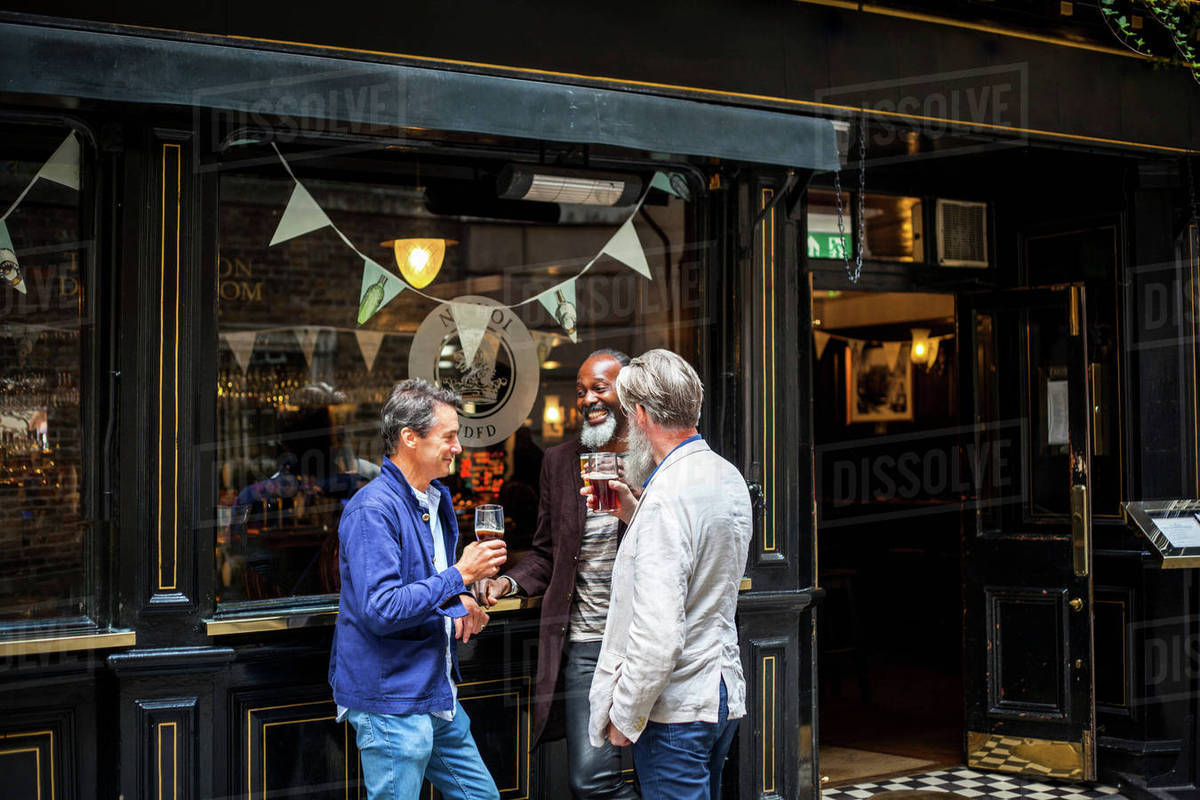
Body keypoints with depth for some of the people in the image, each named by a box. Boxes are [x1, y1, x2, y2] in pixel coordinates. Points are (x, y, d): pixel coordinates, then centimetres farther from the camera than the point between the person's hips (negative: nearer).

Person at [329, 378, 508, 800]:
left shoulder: (437, 498, 12)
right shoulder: (373, 509, -19)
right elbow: (380, 610, -27)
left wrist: (456, 604, 5)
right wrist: (459, 576, -21)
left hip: (438, 696, 9)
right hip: (391, 703, -9)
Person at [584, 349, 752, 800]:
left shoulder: (666, 497, -22)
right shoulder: (728, 477, 7)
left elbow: (657, 636, -25)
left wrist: (625, 716, -14)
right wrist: (633, 513, 16)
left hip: (675, 708, -9)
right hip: (723, 692, 10)